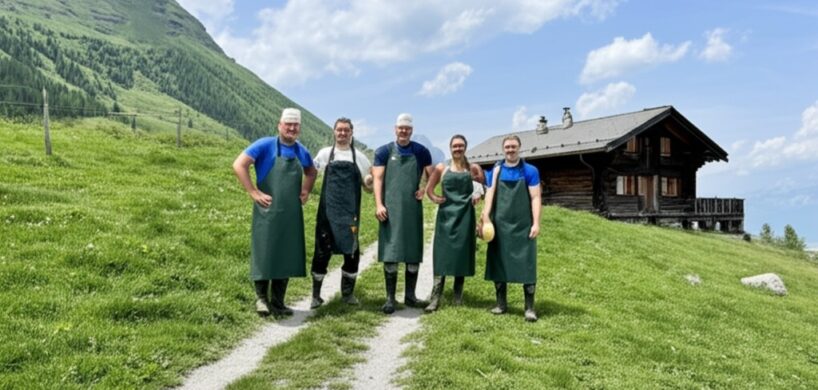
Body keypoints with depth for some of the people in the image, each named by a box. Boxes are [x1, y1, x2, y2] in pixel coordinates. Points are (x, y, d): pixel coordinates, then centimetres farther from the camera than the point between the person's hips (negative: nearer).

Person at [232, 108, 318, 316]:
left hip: (291, 213, 6)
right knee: (264, 255, -1)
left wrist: (306, 190, 13)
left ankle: (278, 301, 20)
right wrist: (254, 193, -16)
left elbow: (311, 171, 30)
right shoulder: (265, 145, -7)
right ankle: (261, 298, 15)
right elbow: (239, 165, -12)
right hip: (268, 211, -5)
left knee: (286, 257, 9)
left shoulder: (301, 151, 10)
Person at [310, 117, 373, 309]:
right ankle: (316, 294, 13)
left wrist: (369, 182, -9)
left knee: (352, 252, 5)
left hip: (350, 213, 1)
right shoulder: (325, 154, 8)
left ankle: (348, 292, 21)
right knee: (322, 252, 0)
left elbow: (368, 187, 12)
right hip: (328, 211, -1)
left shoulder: (359, 157, 9)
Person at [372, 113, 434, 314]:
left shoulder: (421, 152, 7)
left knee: (414, 253, 6)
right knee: (390, 253, -2)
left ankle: (410, 295, 18)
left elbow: (432, 175, 16)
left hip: (413, 209, 2)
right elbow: (377, 179, -3)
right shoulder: (384, 152, 3)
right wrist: (379, 204, -13)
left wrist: (425, 189, -2)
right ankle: (390, 298, 5)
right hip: (390, 209, -2)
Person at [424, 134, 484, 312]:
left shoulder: (474, 169, 7)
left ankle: (458, 295, 17)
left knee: (462, 254, 5)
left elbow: (483, 189, 9)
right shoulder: (441, 168, 6)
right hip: (446, 215, -1)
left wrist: (478, 195, -10)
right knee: (442, 255, -5)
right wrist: (435, 198, -6)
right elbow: (429, 189, 11)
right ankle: (435, 298, -6)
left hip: (465, 216, 1)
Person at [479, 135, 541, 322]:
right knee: (498, 263, 8)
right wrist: (485, 218, -11)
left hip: (523, 226, -2)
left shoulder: (530, 171, 1)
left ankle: (529, 307, 4)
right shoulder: (496, 170, 7)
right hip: (499, 225, 2)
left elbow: (535, 198, -2)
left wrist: (536, 223, -11)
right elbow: (490, 194, 1)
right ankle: (501, 303, 20)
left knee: (526, 265, -3)